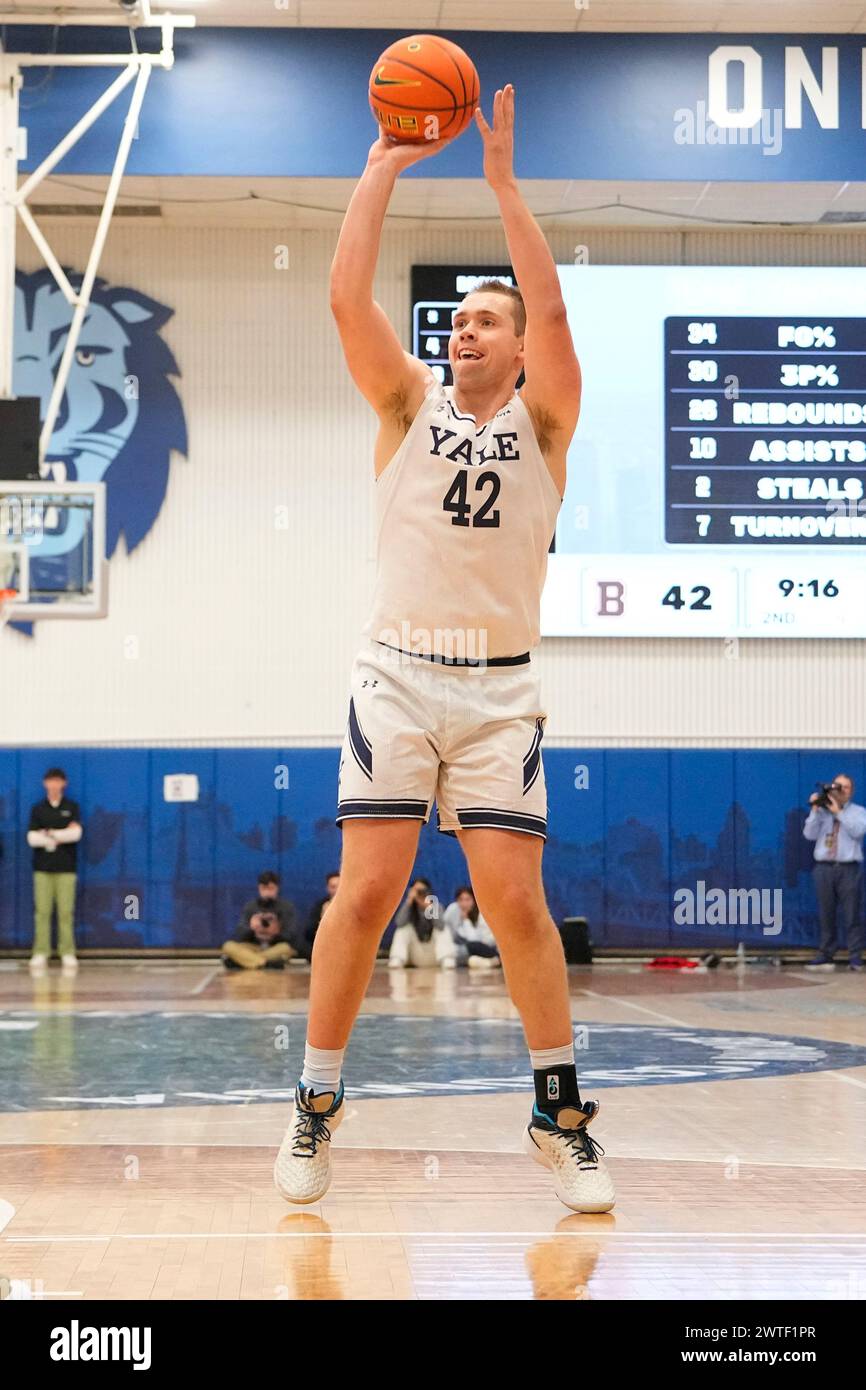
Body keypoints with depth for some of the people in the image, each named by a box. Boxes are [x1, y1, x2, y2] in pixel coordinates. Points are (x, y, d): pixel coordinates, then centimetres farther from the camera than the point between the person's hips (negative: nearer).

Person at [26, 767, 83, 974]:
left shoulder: (72, 807, 8)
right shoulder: (38, 809, 9)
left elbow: (76, 833, -5)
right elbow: (32, 838, -1)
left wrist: (50, 834, -7)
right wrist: (62, 836, -6)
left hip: (66, 867, -1)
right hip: (43, 866, 1)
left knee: (66, 912, -4)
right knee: (42, 911, -4)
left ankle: (68, 953, -1)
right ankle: (40, 954, -2)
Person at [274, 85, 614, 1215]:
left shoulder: (543, 419, 7)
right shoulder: (410, 402, 10)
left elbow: (552, 310, -10)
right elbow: (348, 298, -3)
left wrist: (504, 183, -11)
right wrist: (383, 169, -6)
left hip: (499, 688, 0)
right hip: (397, 674, 1)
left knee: (515, 900, -4)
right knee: (367, 888, -6)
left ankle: (561, 1113, 9)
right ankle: (317, 1108, 6)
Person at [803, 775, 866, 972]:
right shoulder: (822, 812, 14)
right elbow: (809, 834, 2)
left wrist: (839, 812, -13)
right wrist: (815, 810, -7)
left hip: (849, 868, -2)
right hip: (824, 867, 2)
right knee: (826, 914, 3)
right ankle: (825, 956, 6)